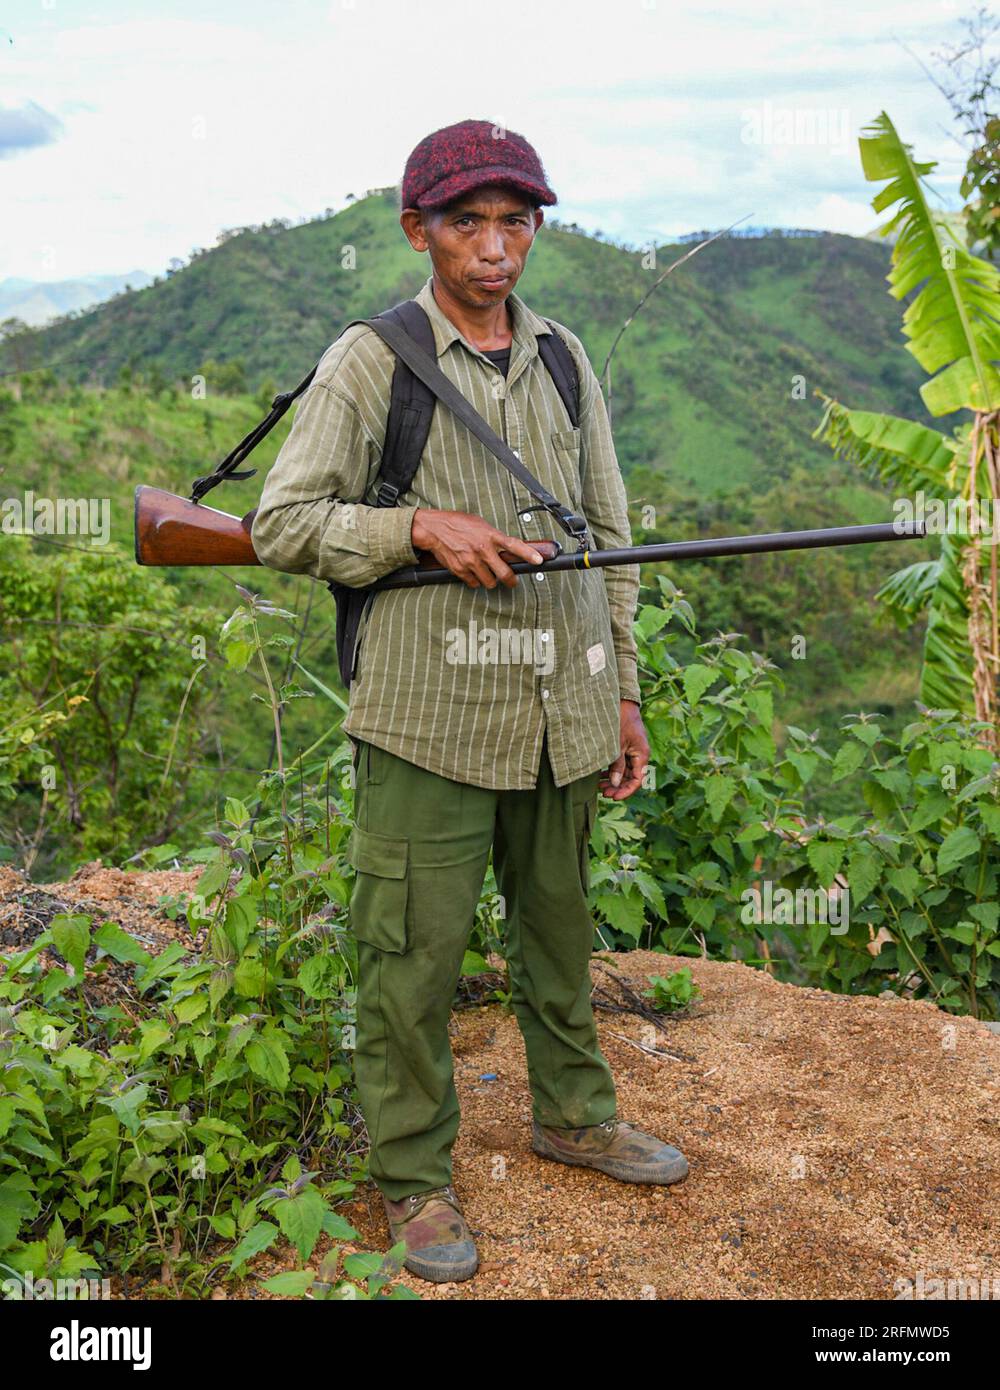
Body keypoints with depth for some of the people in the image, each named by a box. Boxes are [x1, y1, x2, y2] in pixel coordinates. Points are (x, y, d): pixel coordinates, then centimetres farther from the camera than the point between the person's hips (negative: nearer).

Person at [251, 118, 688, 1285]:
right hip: (427, 718, -5)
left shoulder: (565, 360, 11)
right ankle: (413, 1176, 21)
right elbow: (281, 524, -6)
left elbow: (607, 536, 14)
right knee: (414, 952, 4)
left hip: (560, 716, 5)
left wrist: (623, 691, 12)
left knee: (560, 928, 19)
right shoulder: (369, 363, -3)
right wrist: (422, 527, -17)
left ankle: (573, 1113, 39)